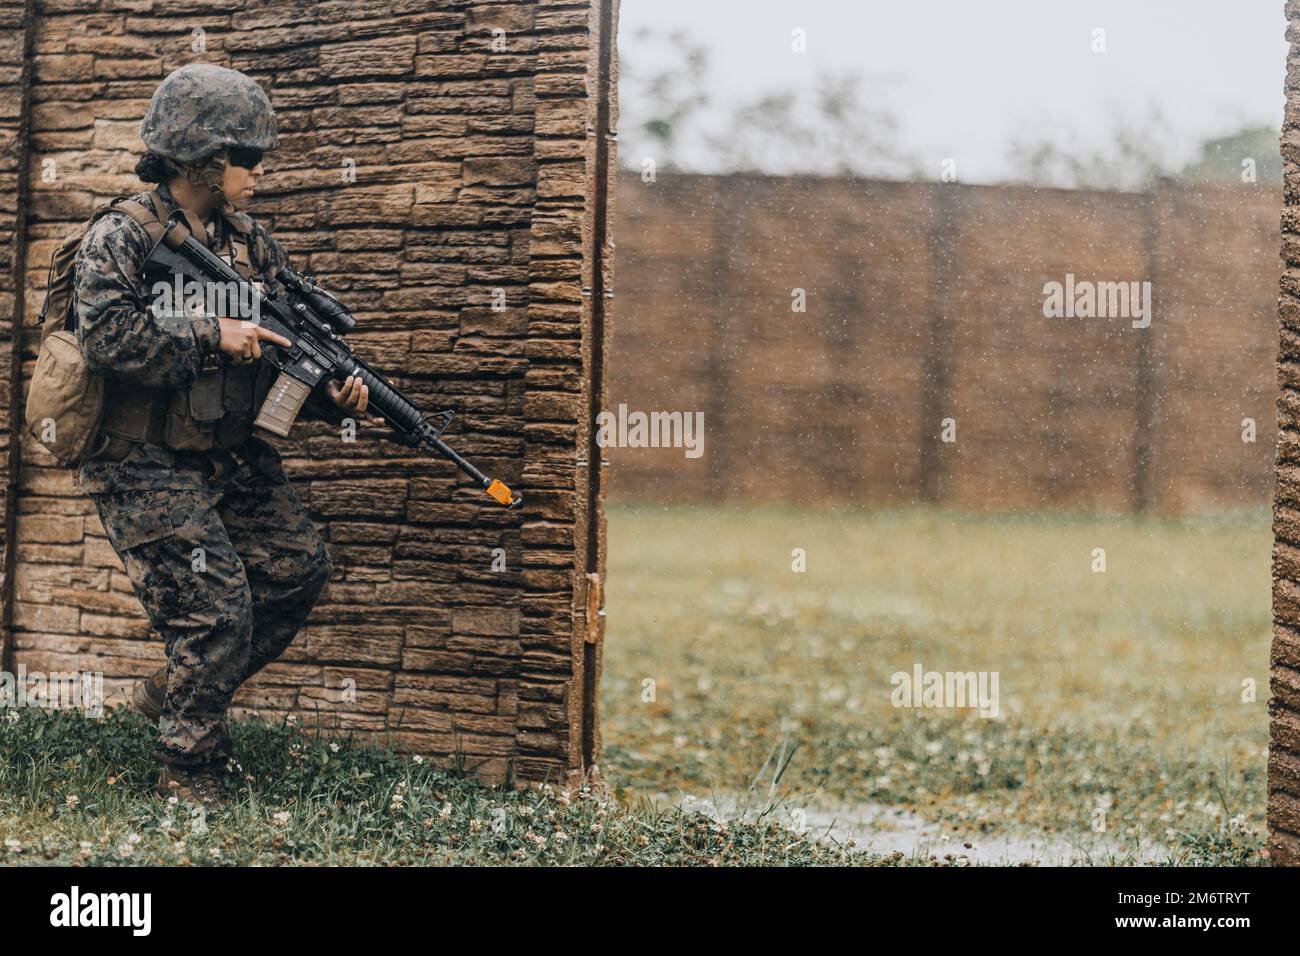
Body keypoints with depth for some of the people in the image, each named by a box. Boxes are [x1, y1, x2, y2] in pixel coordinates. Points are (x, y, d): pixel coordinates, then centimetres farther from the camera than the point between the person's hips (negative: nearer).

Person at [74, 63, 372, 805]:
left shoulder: (251, 243, 9)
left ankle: (175, 693, 21)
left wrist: (335, 393, -8)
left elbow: (285, 347, 11)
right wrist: (209, 333, -26)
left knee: (300, 566, 4)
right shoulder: (122, 237, -12)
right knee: (217, 609, -11)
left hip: (235, 459, 8)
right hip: (148, 468, -7)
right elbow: (107, 335, -27)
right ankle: (190, 775, 6)